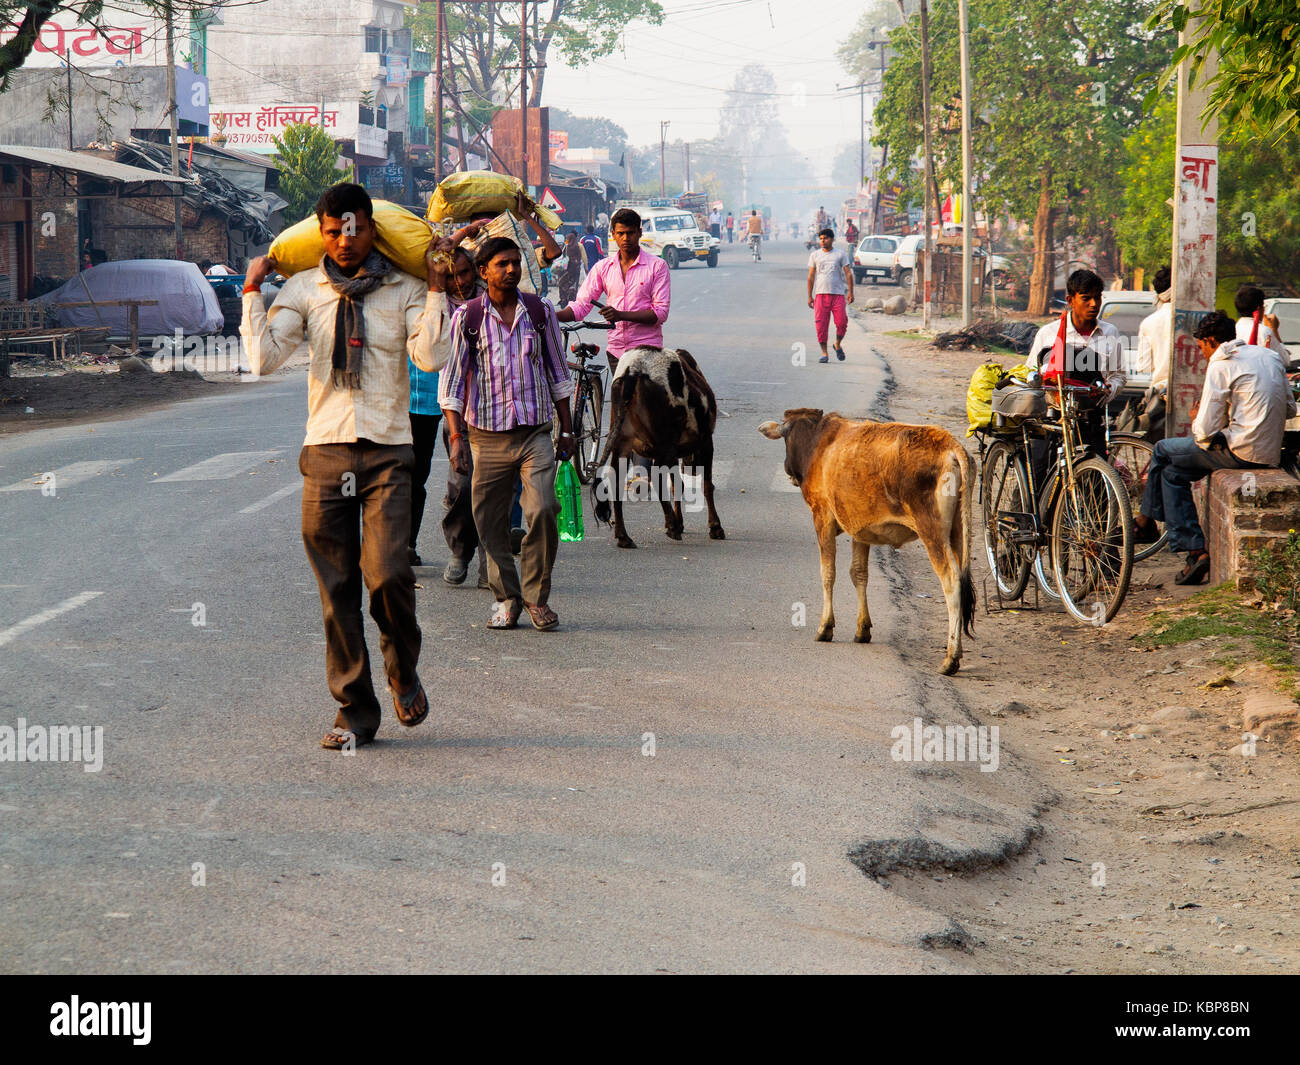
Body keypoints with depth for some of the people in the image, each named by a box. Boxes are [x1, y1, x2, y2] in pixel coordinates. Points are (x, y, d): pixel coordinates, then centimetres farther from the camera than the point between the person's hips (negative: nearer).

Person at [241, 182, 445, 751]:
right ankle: (355, 712, 11)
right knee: (337, 590, 2)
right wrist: (252, 291, 0)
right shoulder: (304, 289, 9)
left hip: (387, 452, -2)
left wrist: (435, 288, -9)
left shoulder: (405, 289, 6)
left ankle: (404, 672, 13)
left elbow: (428, 356, -11)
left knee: (387, 574, -16)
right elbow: (263, 359, -2)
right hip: (326, 450, 2)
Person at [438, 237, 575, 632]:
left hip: (536, 433, 0)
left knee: (542, 510, -15)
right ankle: (506, 599, 16)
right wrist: (456, 437, -7)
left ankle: (537, 597, 0)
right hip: (487, 436, 0)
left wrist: (566, 429, 14)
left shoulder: (540, 311, 7)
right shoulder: (466, 317, 1)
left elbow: (558, 374, 15)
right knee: (490, 523, 2)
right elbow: (451, 381, 2)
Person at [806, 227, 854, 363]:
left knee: (841, 323, -8)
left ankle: (838, 345, 20)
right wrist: (809, 296, 6)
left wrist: (850, 292, -4)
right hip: (821, 294, 1)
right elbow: (811, 276, 11)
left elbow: (848, 273, 4)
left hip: (838, 294, -1)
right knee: (821, 325, -5)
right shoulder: (815, 255, 10)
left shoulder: (840, 254, 6)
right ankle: (824, 354, 4)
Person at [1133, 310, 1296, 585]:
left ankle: (1146, 523, 23)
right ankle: (1194, 551, 17)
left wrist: (1196, 421, 9)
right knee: (1173, 473, 20)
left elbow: (1205, 431, -13)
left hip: (1240, 453, -8)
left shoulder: (1221, 366, -10)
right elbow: (1290, 409, 18)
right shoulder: (1269, 356, 13)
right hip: (1272, 453, 8)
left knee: (1163, 450, 11)